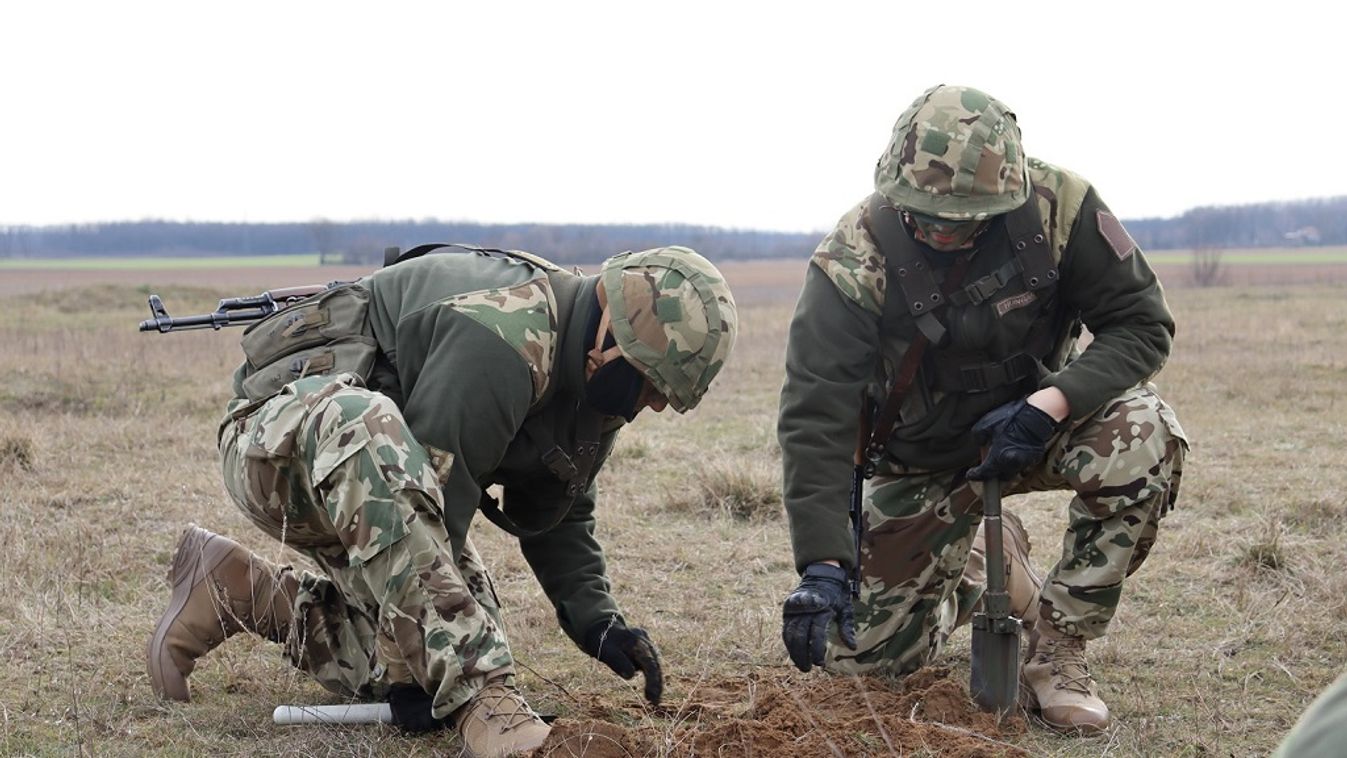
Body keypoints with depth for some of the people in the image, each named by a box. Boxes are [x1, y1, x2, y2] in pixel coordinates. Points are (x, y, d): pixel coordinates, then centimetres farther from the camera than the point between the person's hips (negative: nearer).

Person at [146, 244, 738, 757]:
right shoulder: (503, 339, -30)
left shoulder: (592, 385, 1)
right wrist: (406, 668, -28)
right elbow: (434, 497, -32)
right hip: (278, 441, -10)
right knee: (364, 422, -45)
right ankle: (478, 698, -45)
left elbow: (555, 518, 12)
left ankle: (239, 595, 13)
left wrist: (595, 619, -3)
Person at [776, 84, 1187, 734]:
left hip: (1030, 423, 0)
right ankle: (976, 563, 28)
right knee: (860, 652, -5)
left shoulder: (1058, 206, -23)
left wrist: (1050, 405, -32)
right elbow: (814, 419, -26)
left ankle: (1057, 651, -14)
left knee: (1140, 435, -33)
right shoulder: (855, 258, -26)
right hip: (924, 457, 0)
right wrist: (821, 567, -35)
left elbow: (1142, 324, -15)